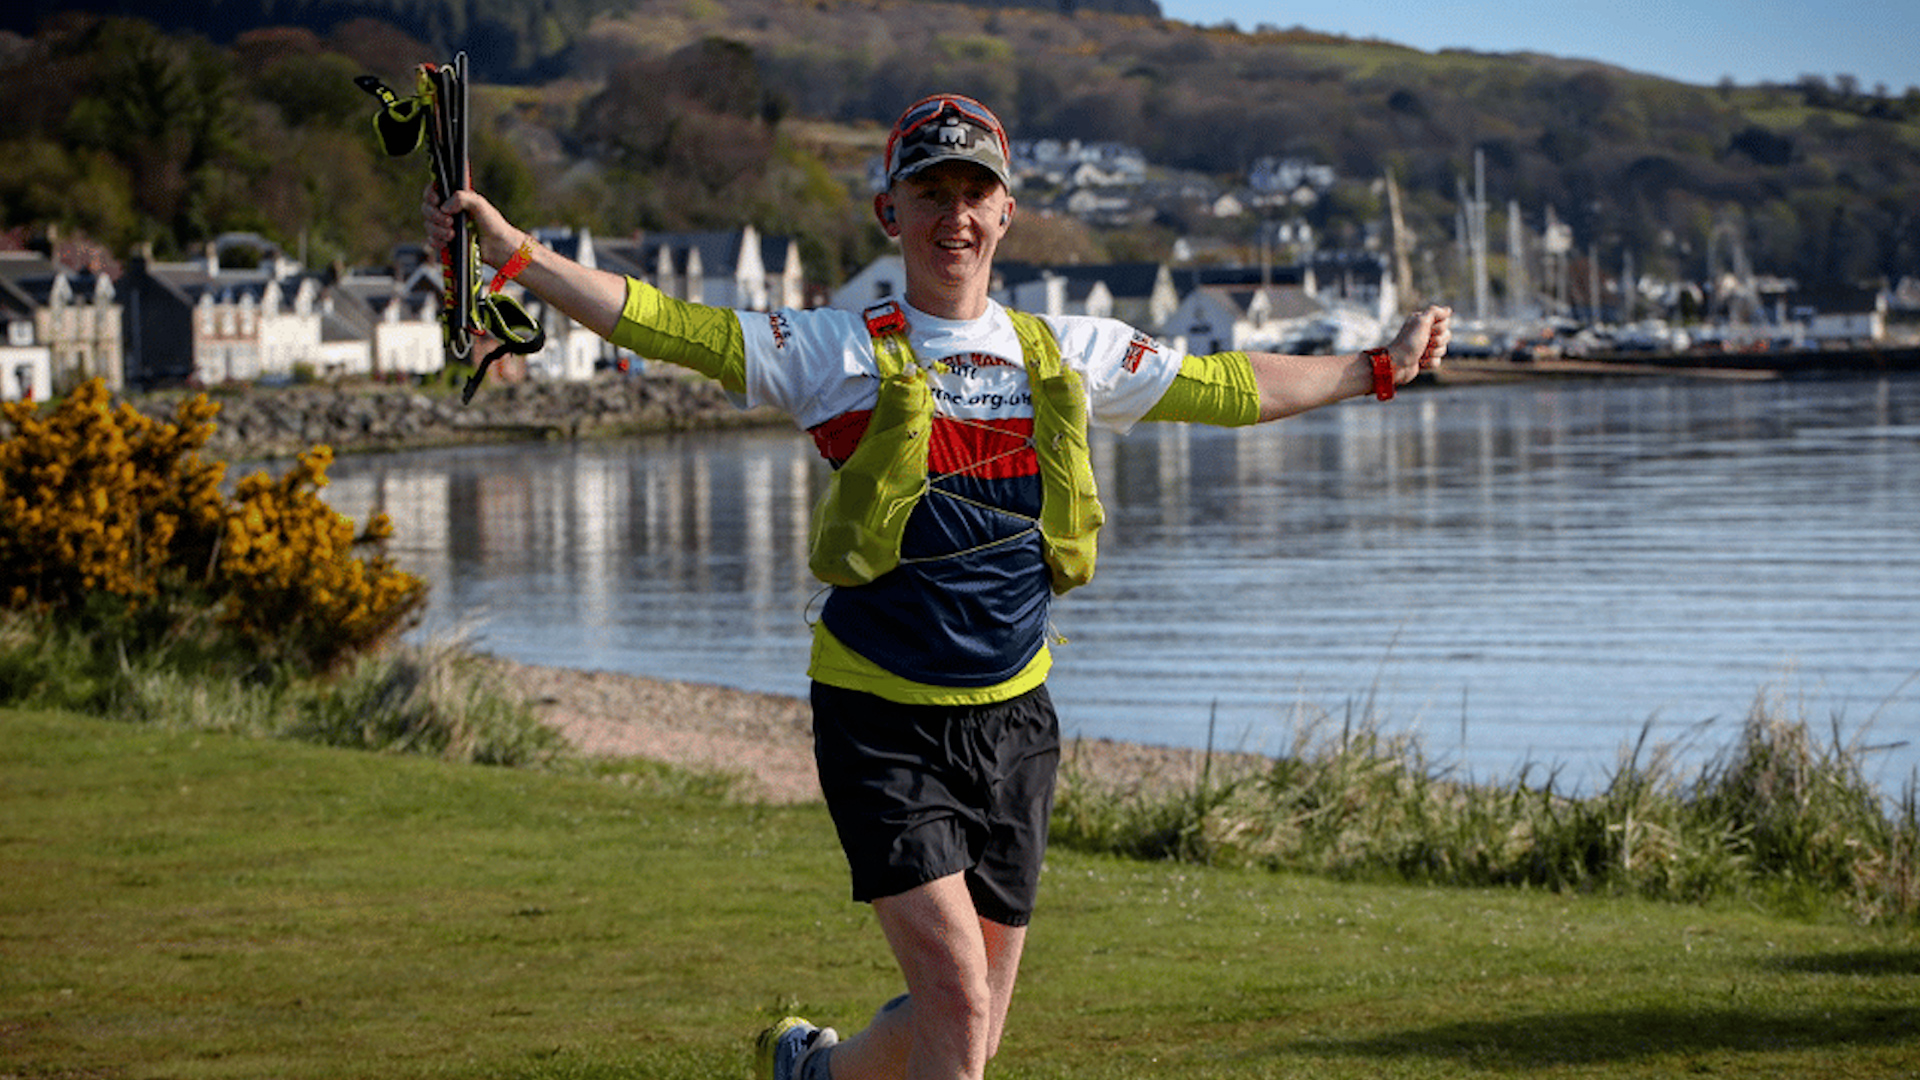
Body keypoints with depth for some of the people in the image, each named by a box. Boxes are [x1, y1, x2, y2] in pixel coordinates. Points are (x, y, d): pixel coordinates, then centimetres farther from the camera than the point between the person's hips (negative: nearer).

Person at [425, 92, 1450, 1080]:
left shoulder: (1064, 355, 7)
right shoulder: (840, 353, -3)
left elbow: (1225, 387, 17)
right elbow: (667, 326, -8)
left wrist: (1381, 367, 20)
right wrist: (512, 252, -18)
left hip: (1012, 717, 4)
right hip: (882, 719, -4)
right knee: (957, 998, -16)